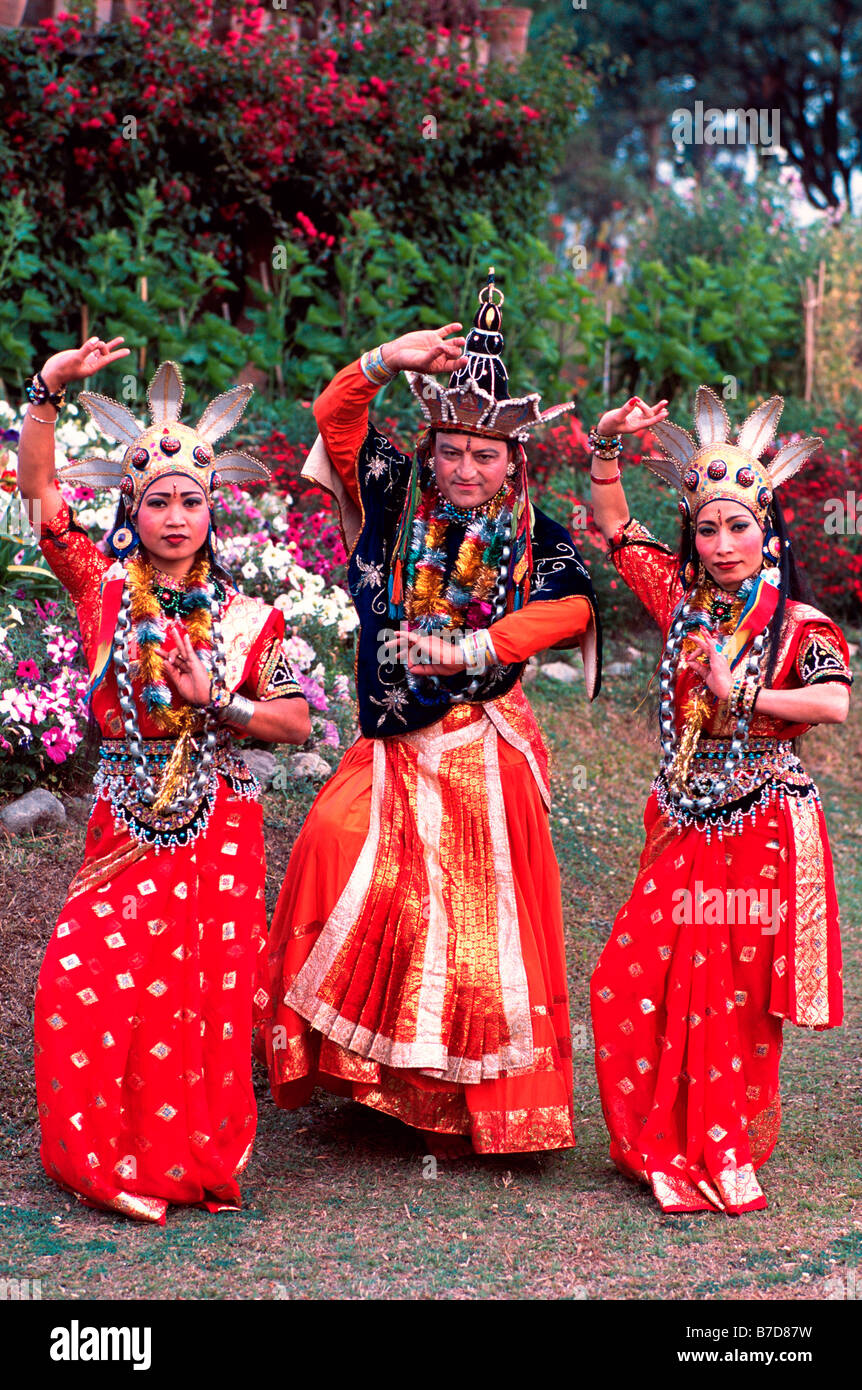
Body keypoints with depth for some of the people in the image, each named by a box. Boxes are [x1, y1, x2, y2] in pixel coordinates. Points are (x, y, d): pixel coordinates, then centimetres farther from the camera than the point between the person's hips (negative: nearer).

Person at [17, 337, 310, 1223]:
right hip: (125, 826, 0)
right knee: (90, 984, -8)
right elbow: (40, 491, -5)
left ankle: (194, 1158, 18)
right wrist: (48, 391, -15)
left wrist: (215, 700, -10)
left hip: (219, 830, 0)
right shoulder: (104, 591, 3)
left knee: (207, 998, 1)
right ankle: (112, 1158, 10)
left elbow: (296, 723, 3)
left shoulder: (244, 617, 3)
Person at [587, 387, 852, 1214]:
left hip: (763, 828, -4)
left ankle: (725, 1156, 18)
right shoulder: (683, 600, 6)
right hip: (684, 825, 4)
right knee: (635, 981, 0)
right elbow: (615, 528, 13)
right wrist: (606, 447, 1)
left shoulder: (801, 627, -7)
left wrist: (740, 694, -18)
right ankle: (668, 1146, 16)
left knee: (735, 996, 2)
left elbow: (835, 703, -25)